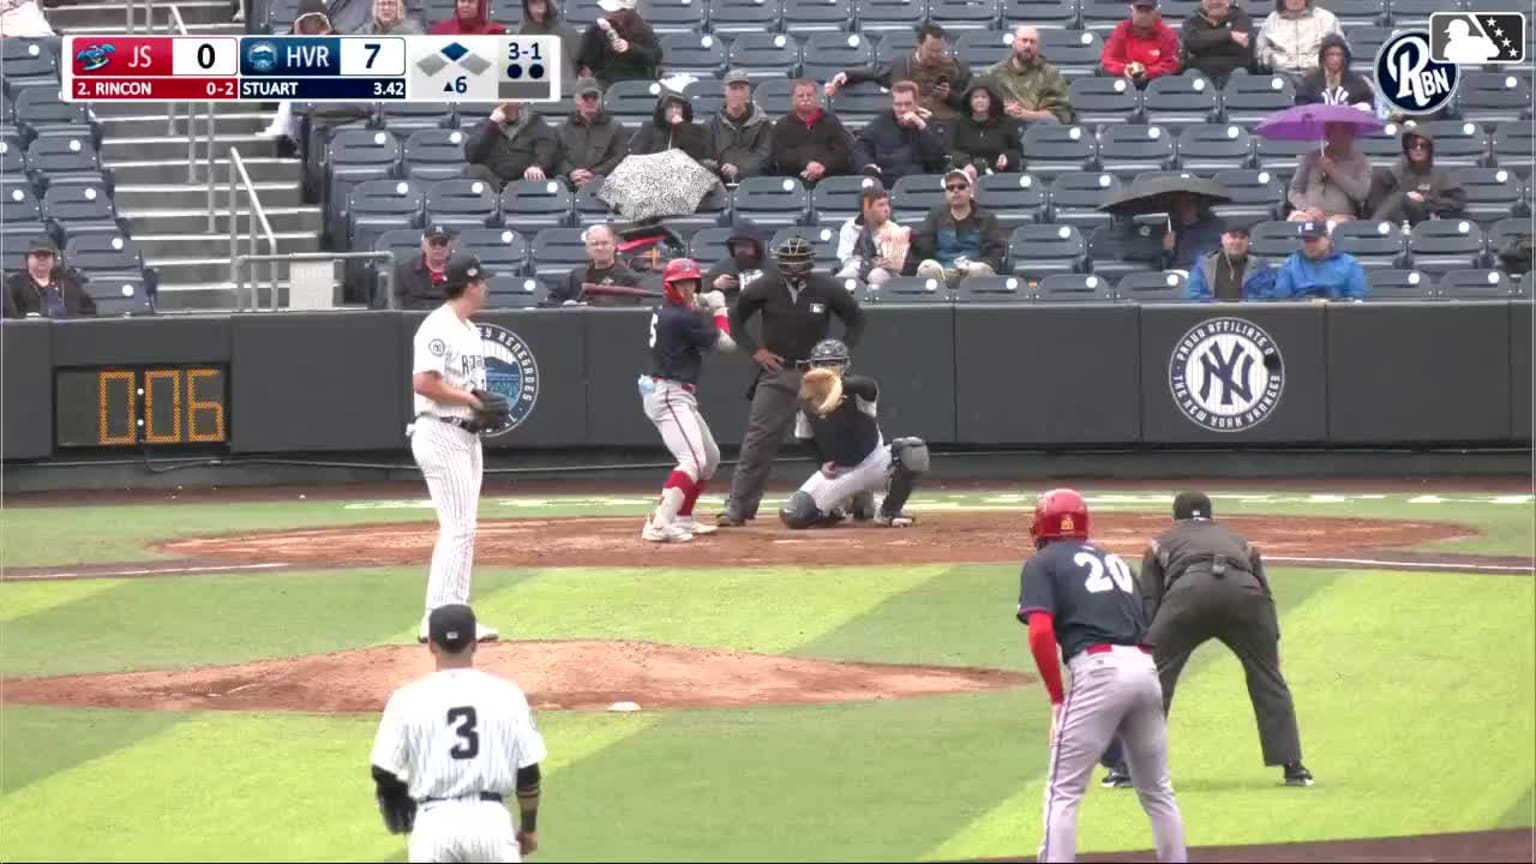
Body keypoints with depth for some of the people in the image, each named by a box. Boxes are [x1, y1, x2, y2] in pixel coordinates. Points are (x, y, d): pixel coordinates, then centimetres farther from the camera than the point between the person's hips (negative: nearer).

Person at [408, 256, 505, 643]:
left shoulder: (470, 330, 16)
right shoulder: (438, 328, -16)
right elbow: (424, 383, -24)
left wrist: (485, 401, 4)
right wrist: (472, 400, -18)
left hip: (467, 436, 10)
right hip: (441, 434, -10)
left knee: (463, 529, 11)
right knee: (456, 528, -12)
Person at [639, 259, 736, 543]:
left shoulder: (664, 310, 9)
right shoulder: (682, 318, -17)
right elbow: (727, 343, -9)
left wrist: (705, 307, 7)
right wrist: (719, 311, 7)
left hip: (678, 397, 10)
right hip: (669, 396, -10)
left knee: (710, 457, 22)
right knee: (693, 460, -21)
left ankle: (682, 519, 26)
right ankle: (659, 524, -33)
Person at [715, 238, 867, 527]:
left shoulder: (827, 289, -5)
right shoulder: (764, 288, -6)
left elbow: (856, 319, 9)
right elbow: (735, 319, 7)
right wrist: (755, 351, -4)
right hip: (776, 372, -1)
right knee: (758, 439, -8)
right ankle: (737, 507, -7)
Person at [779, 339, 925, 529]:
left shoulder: (858, 390, -19)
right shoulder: (807, 400, -8)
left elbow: (867, 386, -47)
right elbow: (806, 439, 10)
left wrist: (839, 384, -68)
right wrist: (822, 463, -6)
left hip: (870, 463, -3)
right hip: (835, 471, 3)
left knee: (913, 452, -33)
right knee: (793, 517, -15)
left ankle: (889, 511, -7)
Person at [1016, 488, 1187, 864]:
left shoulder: (1042, 563, 8)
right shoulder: (1114, 560, 27)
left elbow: (1041, 632, -7)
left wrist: (1057, 698, -1)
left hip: (1099, 669, -6)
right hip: (1146, 669, 6)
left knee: (1063, 791, -2)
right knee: (1157, 789, 18)